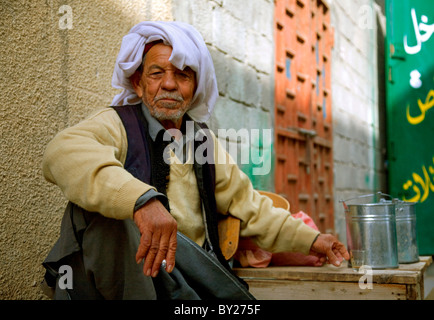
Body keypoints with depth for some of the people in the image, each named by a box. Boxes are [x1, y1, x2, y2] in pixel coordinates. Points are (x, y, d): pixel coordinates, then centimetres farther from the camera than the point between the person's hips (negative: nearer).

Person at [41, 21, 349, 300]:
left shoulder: (204, 140, 17)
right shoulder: (116, 124, -3)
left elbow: (248, 206, 26)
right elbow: (64, 153, -26)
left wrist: (310, 239, 19)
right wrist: (142, 199, -42)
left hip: (192, 277, 4)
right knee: (93, 203, -32)